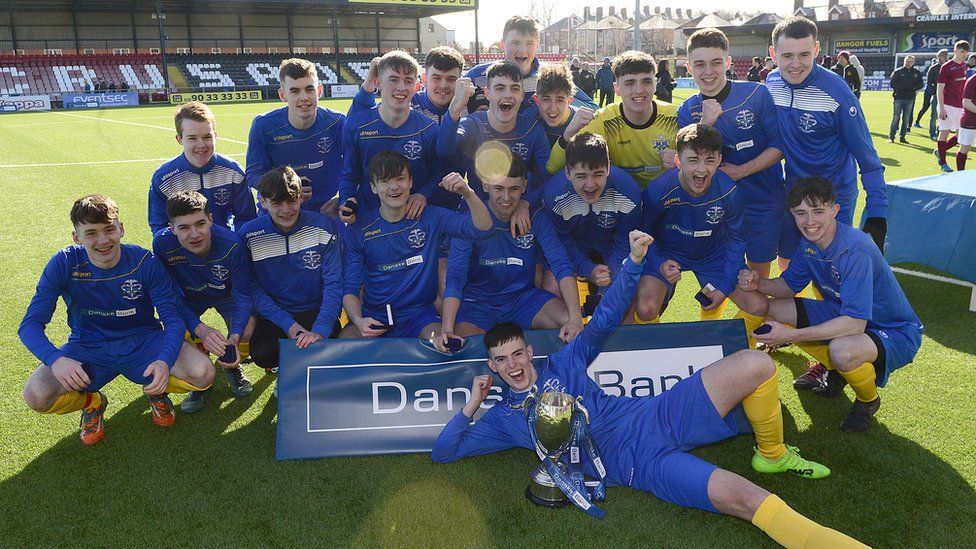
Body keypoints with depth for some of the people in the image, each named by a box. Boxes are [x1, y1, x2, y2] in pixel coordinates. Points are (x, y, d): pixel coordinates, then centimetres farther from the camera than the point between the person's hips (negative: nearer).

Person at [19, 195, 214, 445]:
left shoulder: (145, 262, -16)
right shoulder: (64, 264, -14)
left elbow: (172, 319, -16)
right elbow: (30, 324, -15)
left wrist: (165, 360, -38)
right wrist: (55, 359, -37)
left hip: (142, 340, 0)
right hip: (87, 348, 1)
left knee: (202, 373, -26)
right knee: (36, 395, -28)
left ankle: (157, 389, 11)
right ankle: (92, 402, 9)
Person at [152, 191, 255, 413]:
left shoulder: (232, 244, -35)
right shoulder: (163, 244, -32)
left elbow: (243, 296, -27)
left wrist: (234, 337, -44)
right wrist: (200, 329, -41)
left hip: (226, 295, -1)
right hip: (188, 298, 1)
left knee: (247, 332, -25)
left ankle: (231, 366, 13)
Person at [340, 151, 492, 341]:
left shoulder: (431, 218, -1)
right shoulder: (357, 230, -1)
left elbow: (482, 228, -12)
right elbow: (350, 288, -1)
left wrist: (467, 193, -29)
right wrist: (358, 321, -21)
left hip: (420, 314, 0)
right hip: (373, 317, 1)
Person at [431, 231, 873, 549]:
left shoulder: (560, 364, 14)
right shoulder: (501, 419, 10)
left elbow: (603, 321, 13)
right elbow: (443, 451, 9)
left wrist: (633, 261, 2)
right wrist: (471, 405, 0)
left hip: (659, 417, 4)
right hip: (640, 463, -4)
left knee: (754, 364, -12)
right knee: (750, 500, -27)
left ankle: (772, 455, 12)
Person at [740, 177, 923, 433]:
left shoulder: (855, 250, -32)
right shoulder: (809, 243, -7)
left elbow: (855, 323, -37)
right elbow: (789, 285, 4)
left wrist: (792, 335, -39)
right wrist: (759, 284, -19)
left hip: (895, 331, -7)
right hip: (844, 314, 8)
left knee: (841, 350, -39)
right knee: (774, 309, -4)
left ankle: (869, 399, -1)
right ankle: (833, 371, 16)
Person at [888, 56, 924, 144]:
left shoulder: (917, 73, 8)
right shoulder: (898, 71, 0)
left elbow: (920, 84, 7)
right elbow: (893, 84, -7)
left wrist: (913, 88, -12)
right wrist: (903, 87, -17)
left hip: (910, 99, 3)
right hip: (898, 97, -3)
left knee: (906, 119, 6)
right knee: (895, 118, -4)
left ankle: (902, 137, 12)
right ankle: (891, 136, 0)